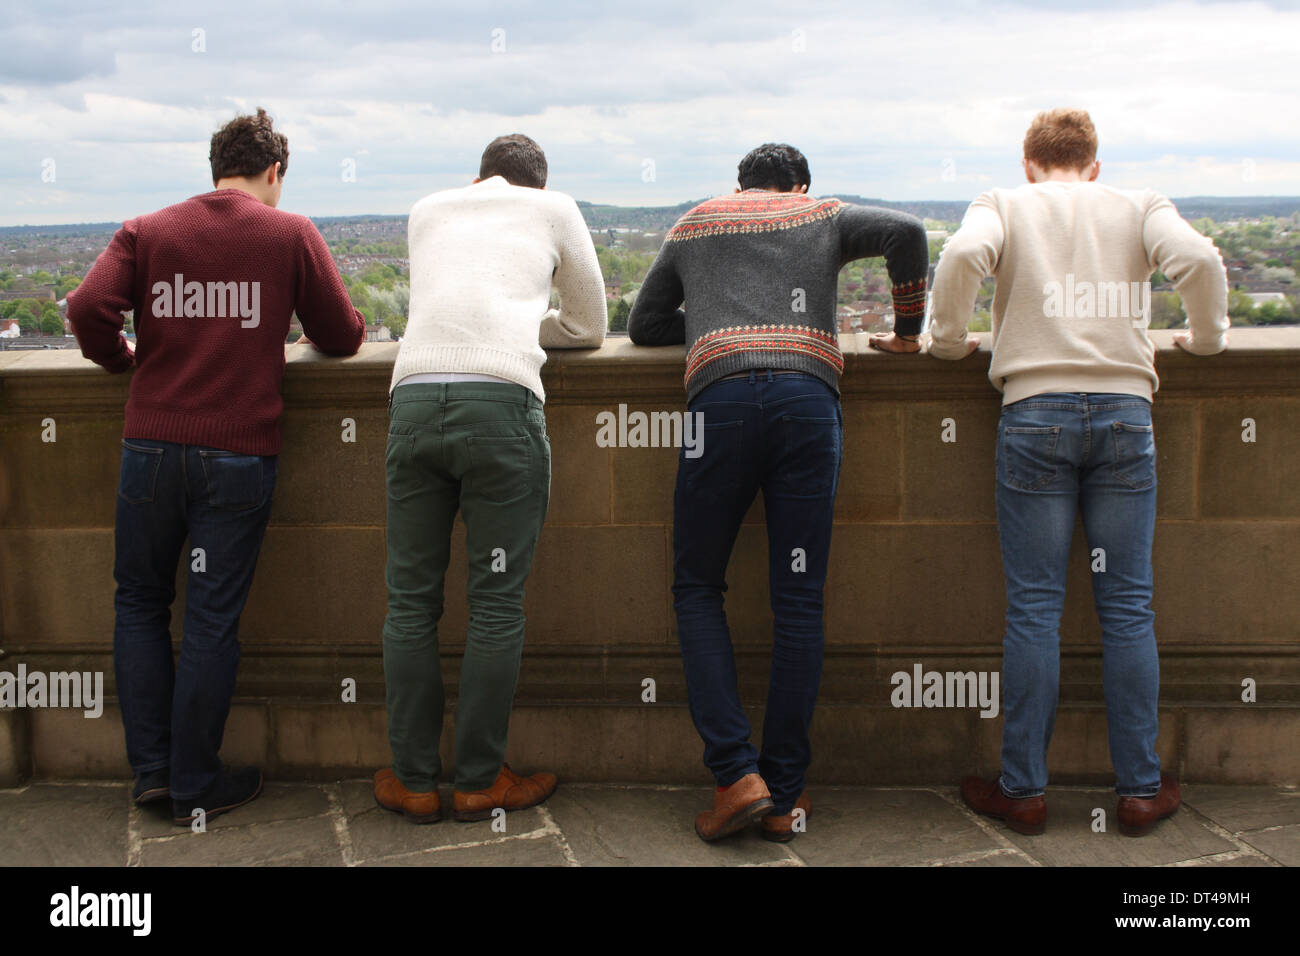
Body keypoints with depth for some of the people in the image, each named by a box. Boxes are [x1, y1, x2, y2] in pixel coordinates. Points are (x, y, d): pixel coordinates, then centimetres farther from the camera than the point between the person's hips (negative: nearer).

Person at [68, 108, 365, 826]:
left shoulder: (146, 231, 7)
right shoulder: (291, 234, 3)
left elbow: (89, 308, -6)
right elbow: (342, 338, 4)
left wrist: (122, 358, 13)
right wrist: (348, 327, 27)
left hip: (151, 445, 2)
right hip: (239, 452, -2)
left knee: (139, 603, 18)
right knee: (211, 621, 5)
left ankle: (152, 768, 19)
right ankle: (194, 788, 16)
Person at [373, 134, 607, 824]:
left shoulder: (429, 209, 30)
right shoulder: (554, 208, 22)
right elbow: (589, 328, 27)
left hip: (413, 397, 3)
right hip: (503, 401, -3)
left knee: (410, 600, 9)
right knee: (496, 603, 5)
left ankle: (413, 781, 17)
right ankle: (480, 781, 13)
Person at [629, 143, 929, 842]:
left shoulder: (692, 226, 29)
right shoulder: (823, 215, 26)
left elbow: (643, 325, 31)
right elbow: (907, 232, 9)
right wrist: (908, 326, 21)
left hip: (719, 397, 0)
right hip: (808, 395, 0)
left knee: (697, 587, 11)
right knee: (798, 600, 4)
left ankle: (736, 772, -2)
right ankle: (785, 796, 7)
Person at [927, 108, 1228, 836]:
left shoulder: (1006, 204, 13)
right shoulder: (1139, 206, 16)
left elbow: (963, 256, -9)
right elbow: (1199, 260, -1)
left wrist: (950, 339, 5)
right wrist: (1206, 337, 14)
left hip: (1036, 410, -1)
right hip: (1126, 410, 1)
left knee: (1035, 607, 1)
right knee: (1128, 606, 6)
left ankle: (1025, 789, 7)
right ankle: (1141, 789, 13)